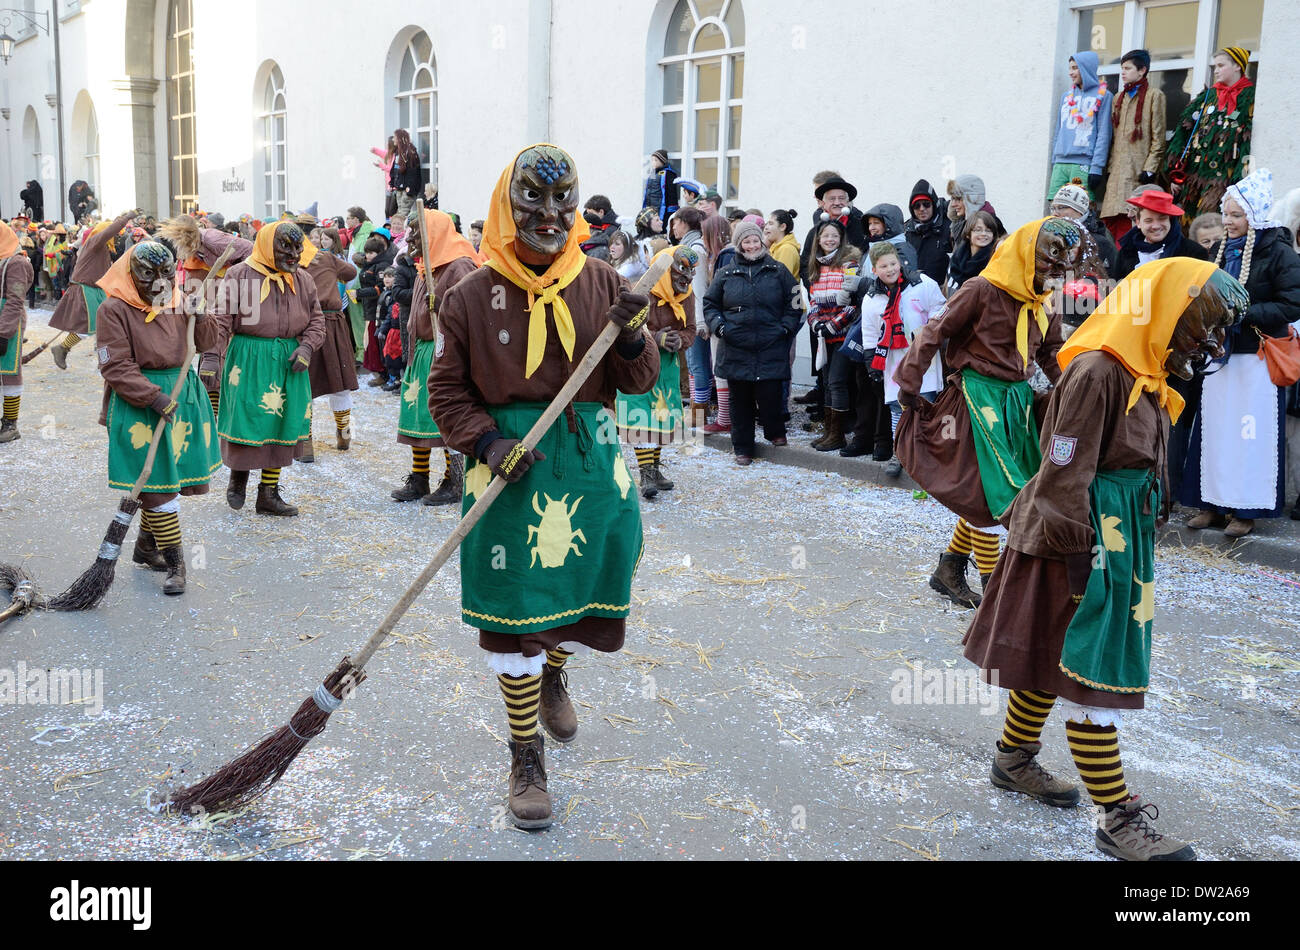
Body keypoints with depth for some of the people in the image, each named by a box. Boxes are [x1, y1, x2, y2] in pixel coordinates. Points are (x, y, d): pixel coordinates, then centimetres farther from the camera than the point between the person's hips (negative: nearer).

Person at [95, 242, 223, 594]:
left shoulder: (179, 301, 7)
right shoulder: (115, 309, -10)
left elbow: (207, 344, 11)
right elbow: (115, 366, -14)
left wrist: (200, 317, -8)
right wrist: (154, 396, -22)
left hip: (182, 396, 6)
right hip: (138, 403, -6)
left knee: (169, 476, 13)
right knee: (157, 481, -5)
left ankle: (146, 546, 31)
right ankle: (174, 562, 1)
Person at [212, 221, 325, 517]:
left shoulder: (303, 281, 9)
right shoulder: (239, 276, -4)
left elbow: (316, 320, 13)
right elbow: (222, 318, -7)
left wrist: (307, 346, -5)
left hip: (288, 361, 4)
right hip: (247, 361, -4)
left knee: (280, 425, 6)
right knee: (245, 421, -1)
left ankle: (269, 493, 15)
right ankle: (239, 475, 28)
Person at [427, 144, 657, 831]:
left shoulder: (602, 285, 3)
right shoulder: (473, 295, -3)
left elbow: (638, 382, 5)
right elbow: (446, 390, 2)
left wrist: (632, 338, -16)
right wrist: (486, 442, -14)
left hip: (591, 463, 3)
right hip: (510, 466, -3)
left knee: (582, 591, 16)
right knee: (514, 614, 0)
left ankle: (553, 675, 52)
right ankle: (526, 760, 18)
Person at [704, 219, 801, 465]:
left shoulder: (778, 271, 7)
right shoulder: (725, 274, 9)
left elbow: (793, 302, 11)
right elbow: (710, 304, 15)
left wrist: (786, 327, -2)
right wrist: (718, 325, -1)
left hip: (771, 350, -1)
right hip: (735, 350, 1)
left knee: (769, 396, -7)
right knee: (740, 400, 7)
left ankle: (775, 432, 23)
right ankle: (742, 447, 19)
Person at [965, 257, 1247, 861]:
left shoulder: (1144, 375, 12)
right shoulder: (1098, 370, -19)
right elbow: (1066, 470, -20)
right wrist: (1077, 550, -19)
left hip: (1120, 538, 10)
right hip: (1086, 543, -10)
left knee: (1054, 661, 20)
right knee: (1091, 673, -3)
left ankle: (1014, 760, 36)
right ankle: (1117, 821, 3)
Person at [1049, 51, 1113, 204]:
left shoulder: (1103, 96, 3)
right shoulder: (1066, 96, 21)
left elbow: (1103, 134, -3)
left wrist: (1096, 167, -12)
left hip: (1084, 165, -5)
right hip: (1060, 163, 5)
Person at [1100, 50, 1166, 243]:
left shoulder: (1154, 95, 2)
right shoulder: (1119, 98, 22)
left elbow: (1158, 138, -3)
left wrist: (1149, 169, -11)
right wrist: (1110, 167, 12)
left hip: (1138, 169, -6)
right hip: (1117, 169, 6)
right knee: (1111, 219, -2)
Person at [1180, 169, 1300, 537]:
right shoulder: (1224, 250, 11)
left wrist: (1242, 313, -19)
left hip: (1256, 358, -6)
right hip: (1220, 353, 6)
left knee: (1251, 433, -1)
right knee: (1214, 428, 7)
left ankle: (1246, 510, 8)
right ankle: (1211, 503, 16)